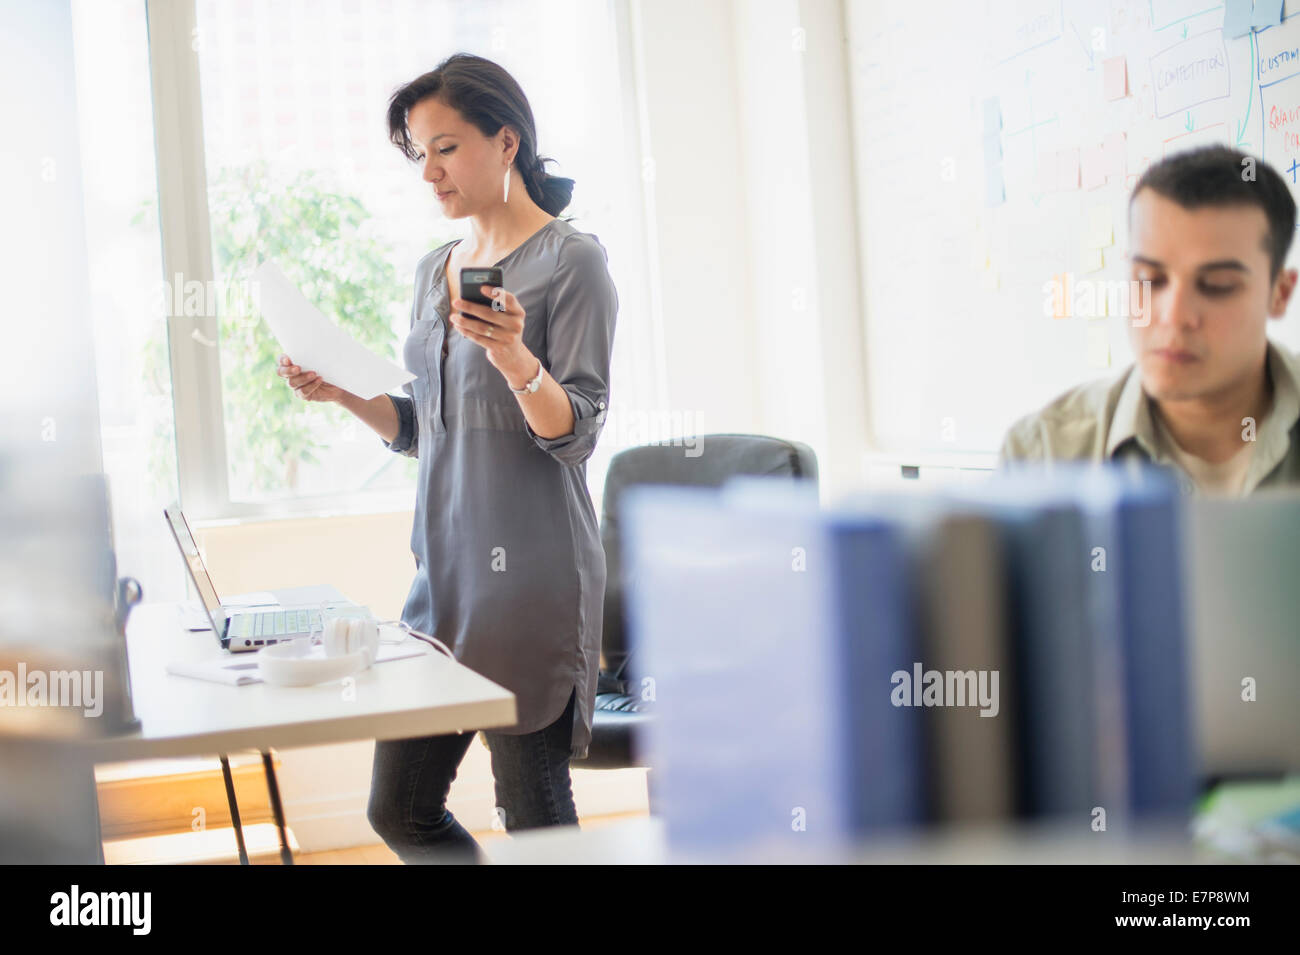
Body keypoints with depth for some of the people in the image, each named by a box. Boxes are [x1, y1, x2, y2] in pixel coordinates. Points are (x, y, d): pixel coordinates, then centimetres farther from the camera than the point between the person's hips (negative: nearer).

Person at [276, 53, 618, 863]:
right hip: (445, 567, 8)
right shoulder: (435, 269, 16)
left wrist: (514, 357, -29)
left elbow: (576, 432, -12)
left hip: (531, 574, -8)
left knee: (536, 821, -1)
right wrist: (343, 393, 4)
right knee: (400, 810, 11)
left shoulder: (572, 260, -5)